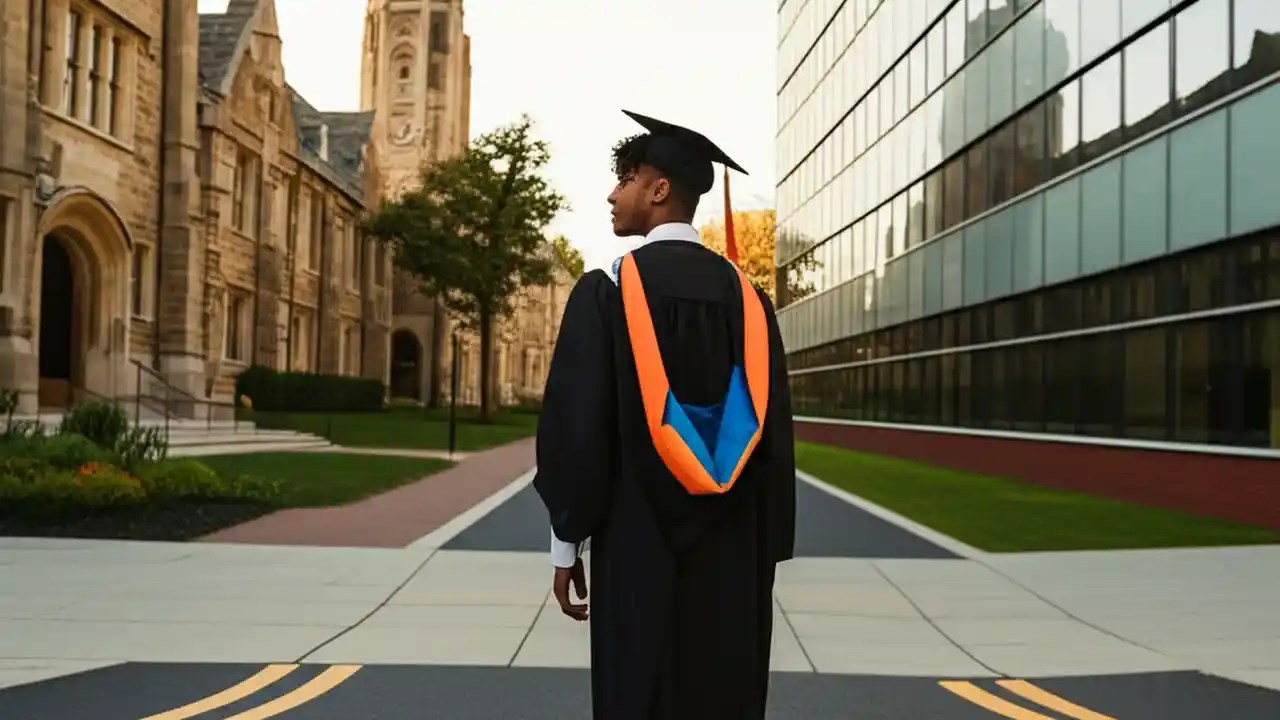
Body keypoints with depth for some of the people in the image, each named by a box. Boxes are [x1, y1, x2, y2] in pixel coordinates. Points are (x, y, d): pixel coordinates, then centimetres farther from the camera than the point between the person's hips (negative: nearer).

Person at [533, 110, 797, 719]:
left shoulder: (608, 290, -8)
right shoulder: (746, 296, 5)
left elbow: (574, 422, -9)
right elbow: (774, 431, 5)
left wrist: (567, 544, -1)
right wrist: (767, 550, 12)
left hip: (639, 545, -4)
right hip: (732, 554, 4)